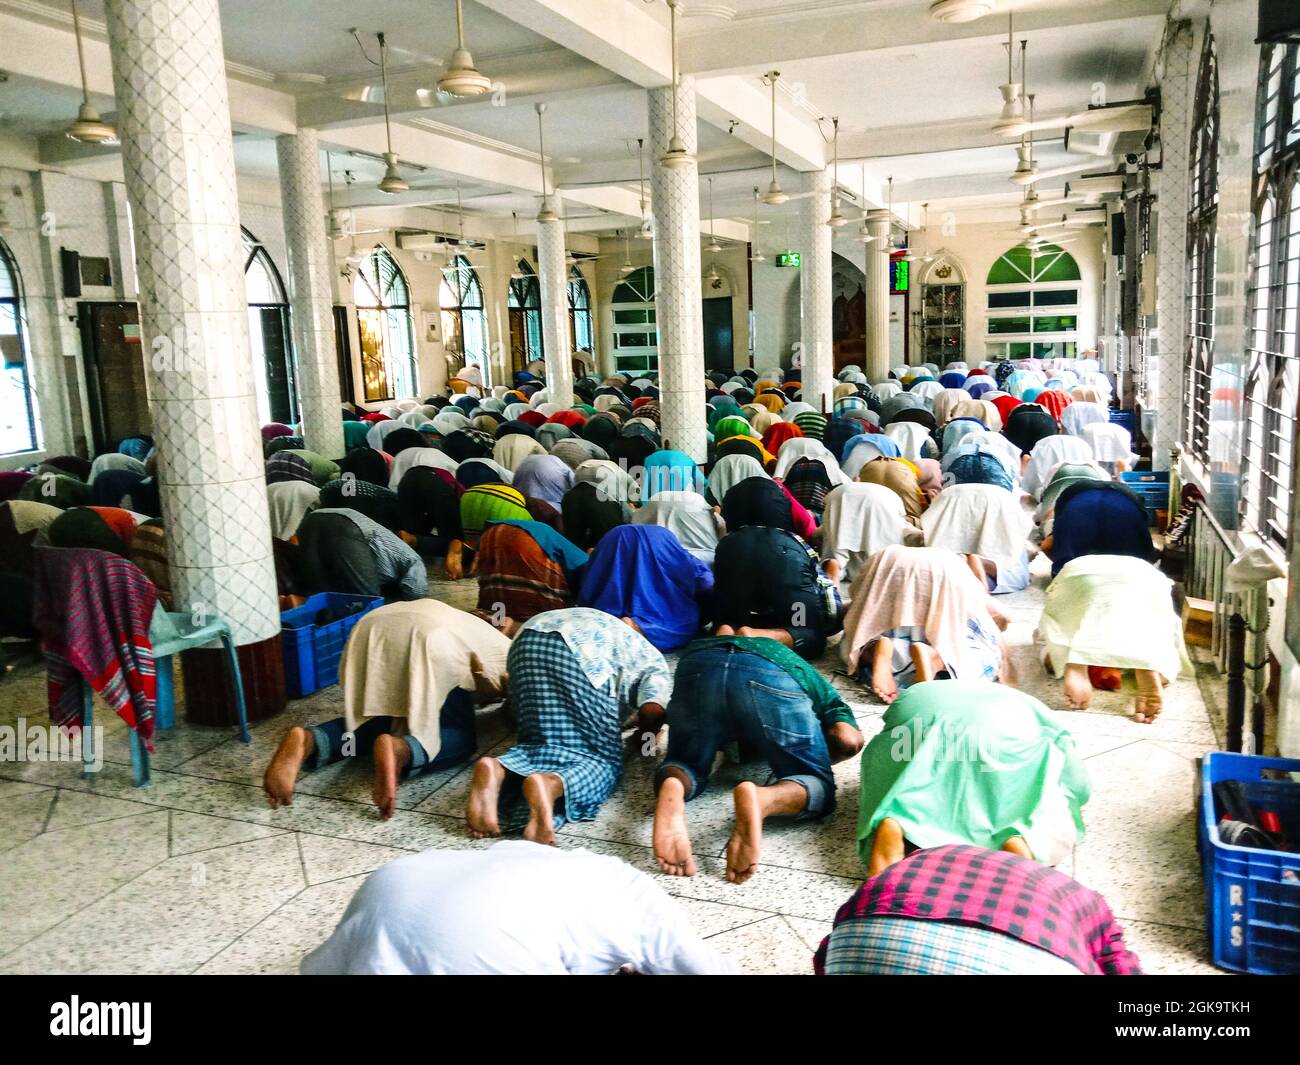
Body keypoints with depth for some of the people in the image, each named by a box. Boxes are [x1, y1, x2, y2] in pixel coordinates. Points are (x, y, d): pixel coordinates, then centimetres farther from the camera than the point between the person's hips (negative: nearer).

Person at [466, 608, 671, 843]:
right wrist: (643, 739, 25)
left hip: (528, 638, 6)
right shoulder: (654, 663, 26)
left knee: (547, 743, 11)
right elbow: (653, 712, 6)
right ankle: (551, 785, -29)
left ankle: (497, 769, -21)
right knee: (602, 756, 2)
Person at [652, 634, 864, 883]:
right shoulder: (816, 684, 35)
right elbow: (849, 740, 16)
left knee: (688, 764, 25)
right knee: (818, 788, 14)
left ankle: (671, 790, -12)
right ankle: (764, 798, -20)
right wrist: (818, 758, 34)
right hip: (772, 675, -3)